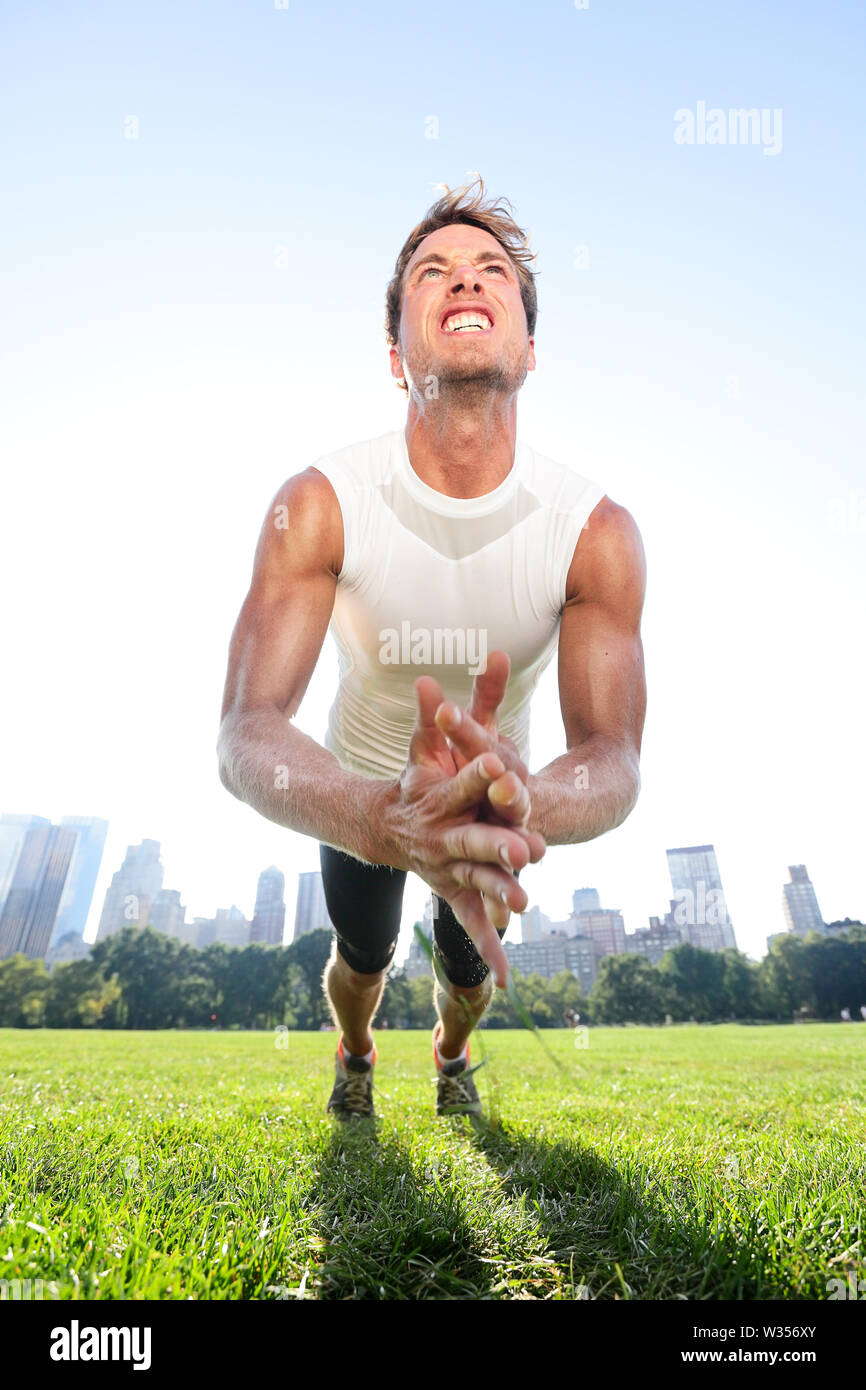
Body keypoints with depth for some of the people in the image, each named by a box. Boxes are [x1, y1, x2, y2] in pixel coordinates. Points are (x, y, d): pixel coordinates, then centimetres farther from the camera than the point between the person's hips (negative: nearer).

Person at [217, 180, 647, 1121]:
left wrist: (526, 804, -54)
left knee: (470, 966, 24)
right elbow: (246, 734, -36)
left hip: (509, 799, 1)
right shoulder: (320, 505, -28)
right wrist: (379, 816, -57)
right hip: (357, 793, 0)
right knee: (359, 958, 23)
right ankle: (354, 1055, 64)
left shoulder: (597, 531, -26)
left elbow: (614, 755, -30)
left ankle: (451, 1054, 64)